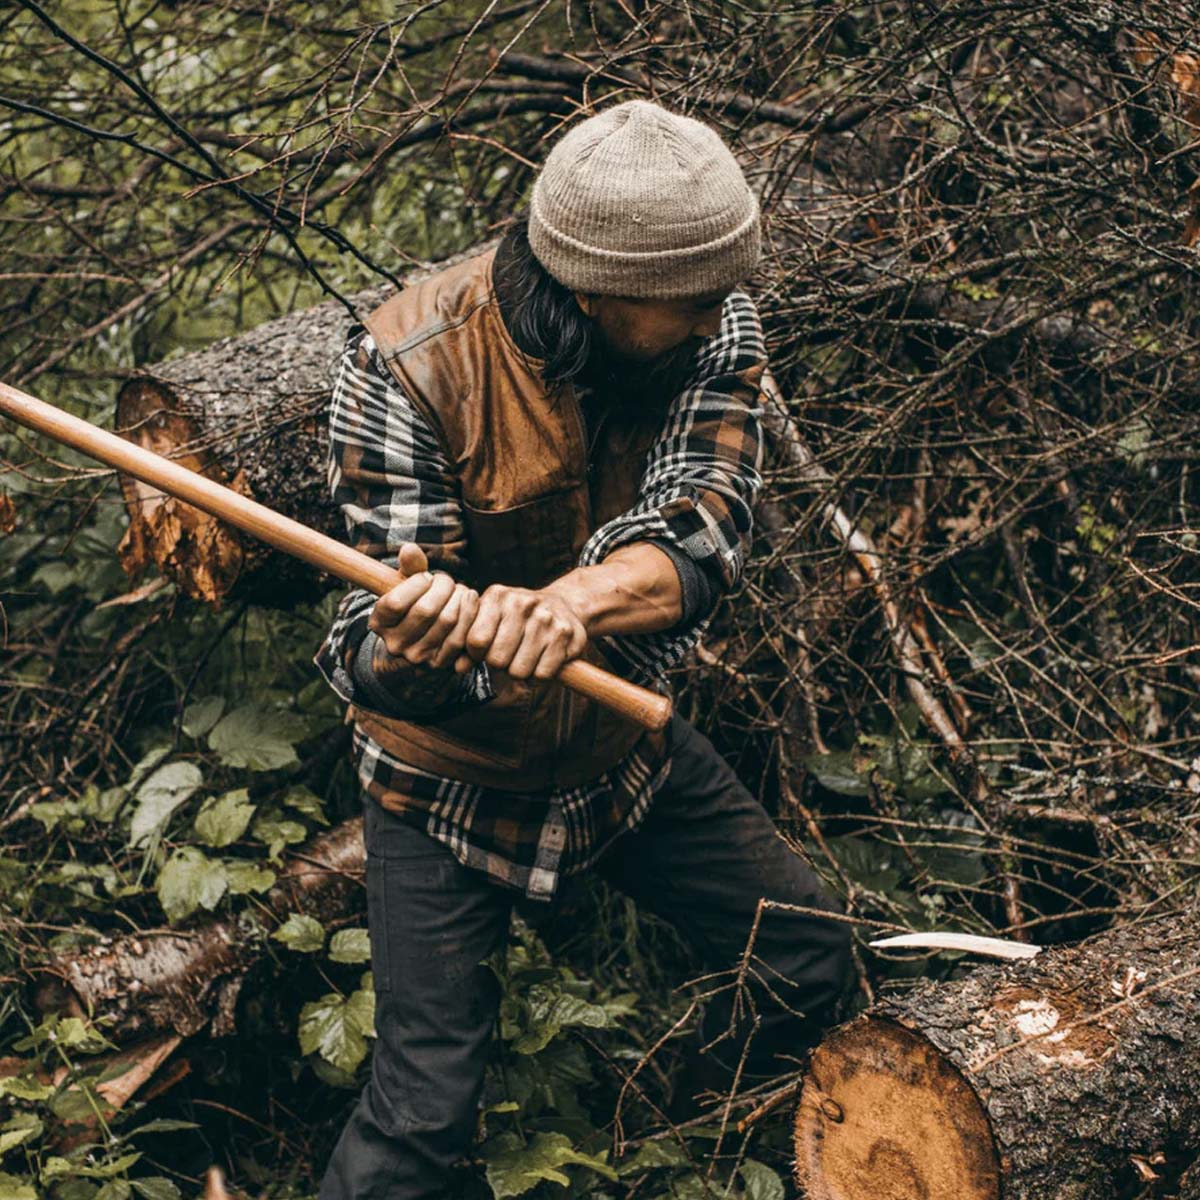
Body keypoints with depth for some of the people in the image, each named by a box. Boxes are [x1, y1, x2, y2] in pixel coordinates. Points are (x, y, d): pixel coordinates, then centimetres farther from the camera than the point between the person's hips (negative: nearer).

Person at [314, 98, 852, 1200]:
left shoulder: (715, 329, -17)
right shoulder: (410, 365, -28)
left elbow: (703, 533, -30)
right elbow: (393, 619, -27)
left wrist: (574, 600, -51)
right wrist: (406, 652, -53)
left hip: (623, 739, 4)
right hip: (454, 776, -4)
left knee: (809, 964, 10)